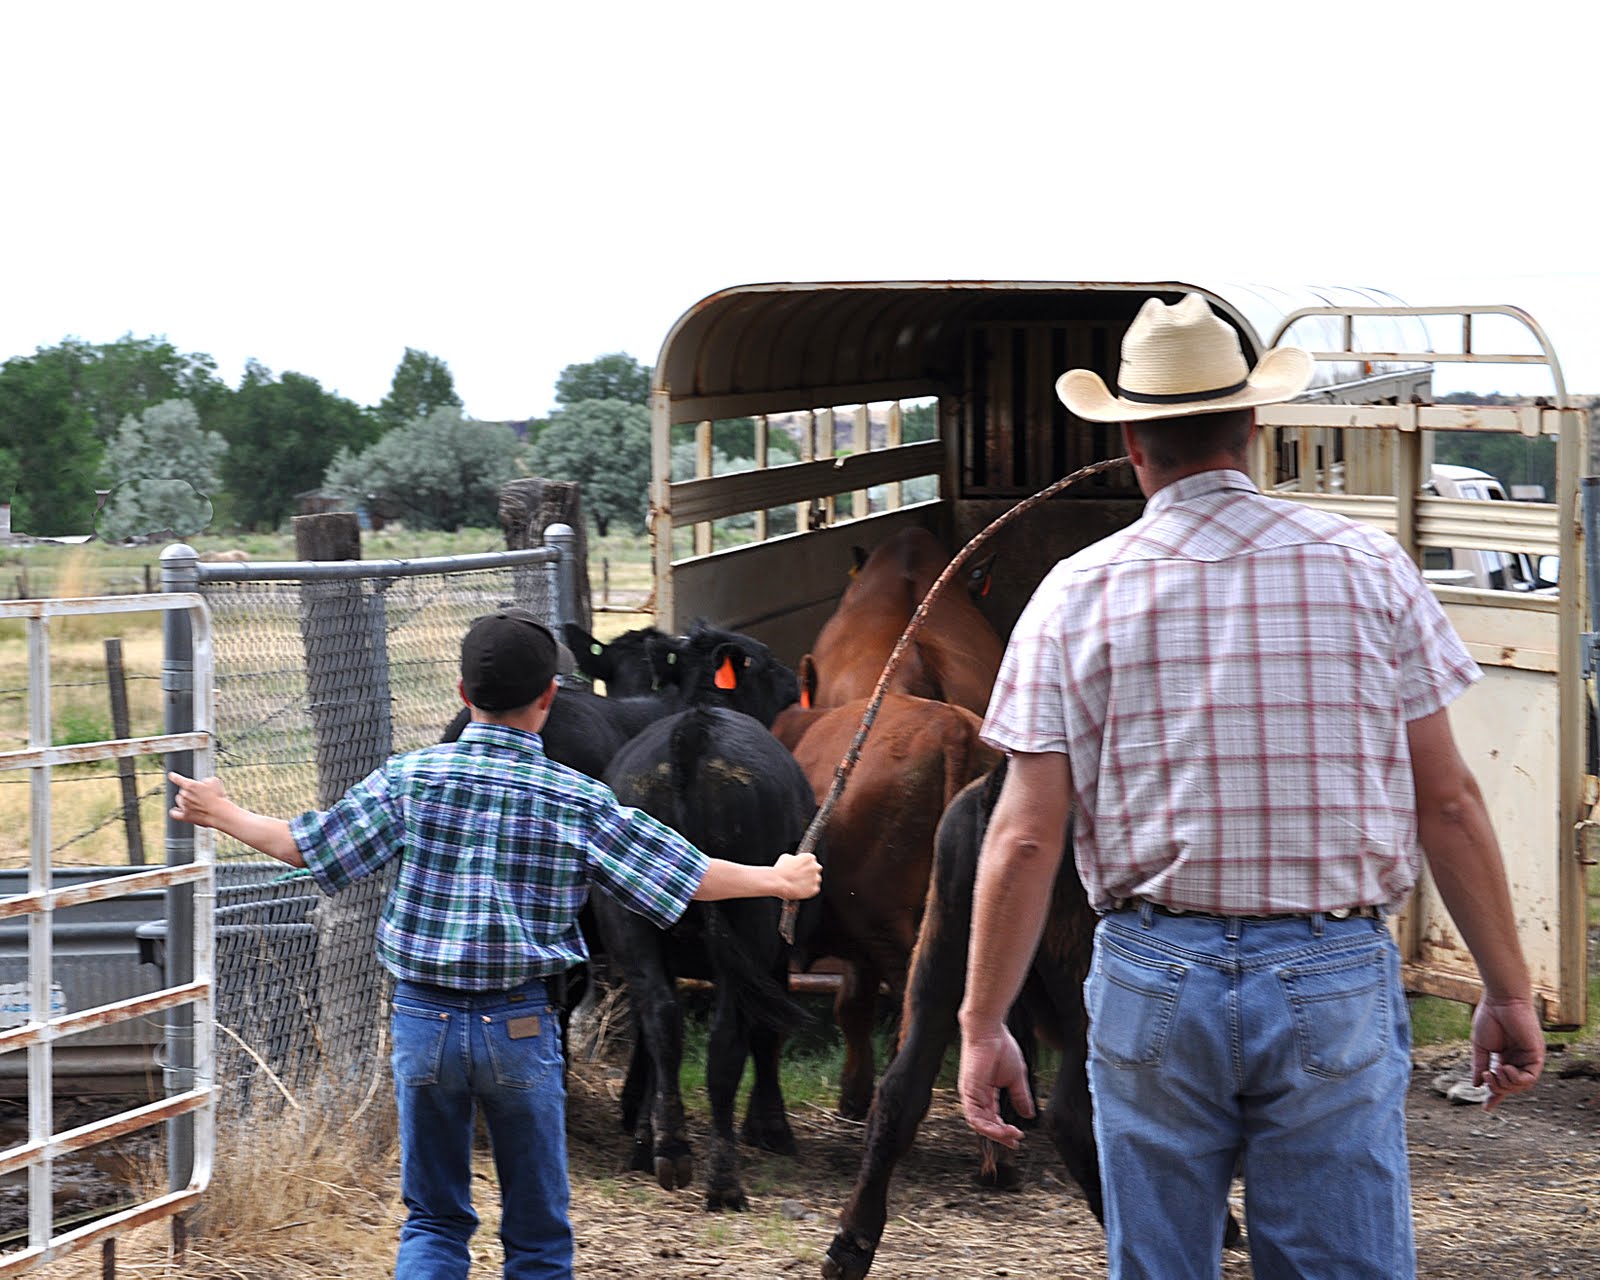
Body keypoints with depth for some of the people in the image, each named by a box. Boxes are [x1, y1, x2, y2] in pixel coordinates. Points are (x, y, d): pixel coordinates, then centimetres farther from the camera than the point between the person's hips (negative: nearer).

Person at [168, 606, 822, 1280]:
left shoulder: (410, 777, -4)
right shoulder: (576, 800, -6)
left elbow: (307, 847, 2)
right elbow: (690, 875, -2)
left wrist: (223, 815, 19)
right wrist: (778, 879, 14)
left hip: (423, 1019, 1)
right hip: (519, 1026, -1)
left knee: (433, 1220, 13)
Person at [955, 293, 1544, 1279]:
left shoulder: (1077, 595, 0)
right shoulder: (1367, 568, 1)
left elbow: (1025, 840, -3)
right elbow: (1448, 802, 0)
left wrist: (984, 1026, 4)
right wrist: (1510, 993, 8)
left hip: (1153, 978, 0)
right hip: (1335, 977, 0)